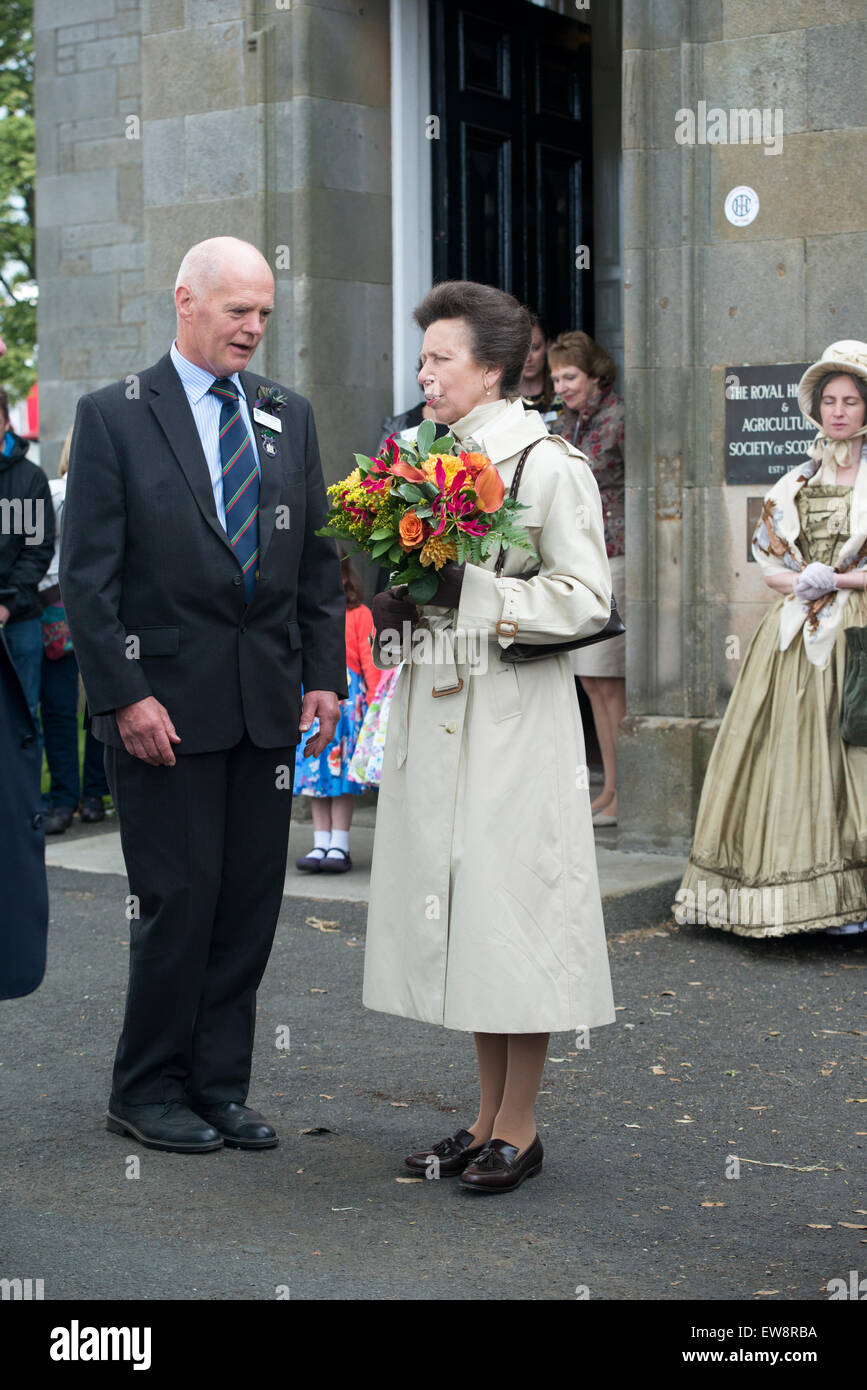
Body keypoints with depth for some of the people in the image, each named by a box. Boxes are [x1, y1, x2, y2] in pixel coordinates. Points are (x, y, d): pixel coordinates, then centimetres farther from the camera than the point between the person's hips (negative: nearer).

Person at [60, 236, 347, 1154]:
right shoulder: (114, 416, -2)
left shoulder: (289, 416, 13)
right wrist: (124, 696, -13)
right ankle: (147, 1092, 16)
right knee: (179, 900, -2)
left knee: (251, 904, 7)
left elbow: (318, 557, 14)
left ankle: (219, 1086, 20)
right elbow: (87, 573, -7)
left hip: (268, 702, 5)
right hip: (165, 701, -5)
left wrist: (323, 675, 5)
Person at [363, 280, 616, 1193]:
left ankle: (519, 1128, 11)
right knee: (457, 909, 11)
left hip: (513, 719, -7)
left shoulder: (549, 466, -9)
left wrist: (473, 593, -19)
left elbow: (587, 599, -13)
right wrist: (394, 604, 2)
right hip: (435, 715, 7)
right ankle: (487, 1117, 22)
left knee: (513, 908, -2)